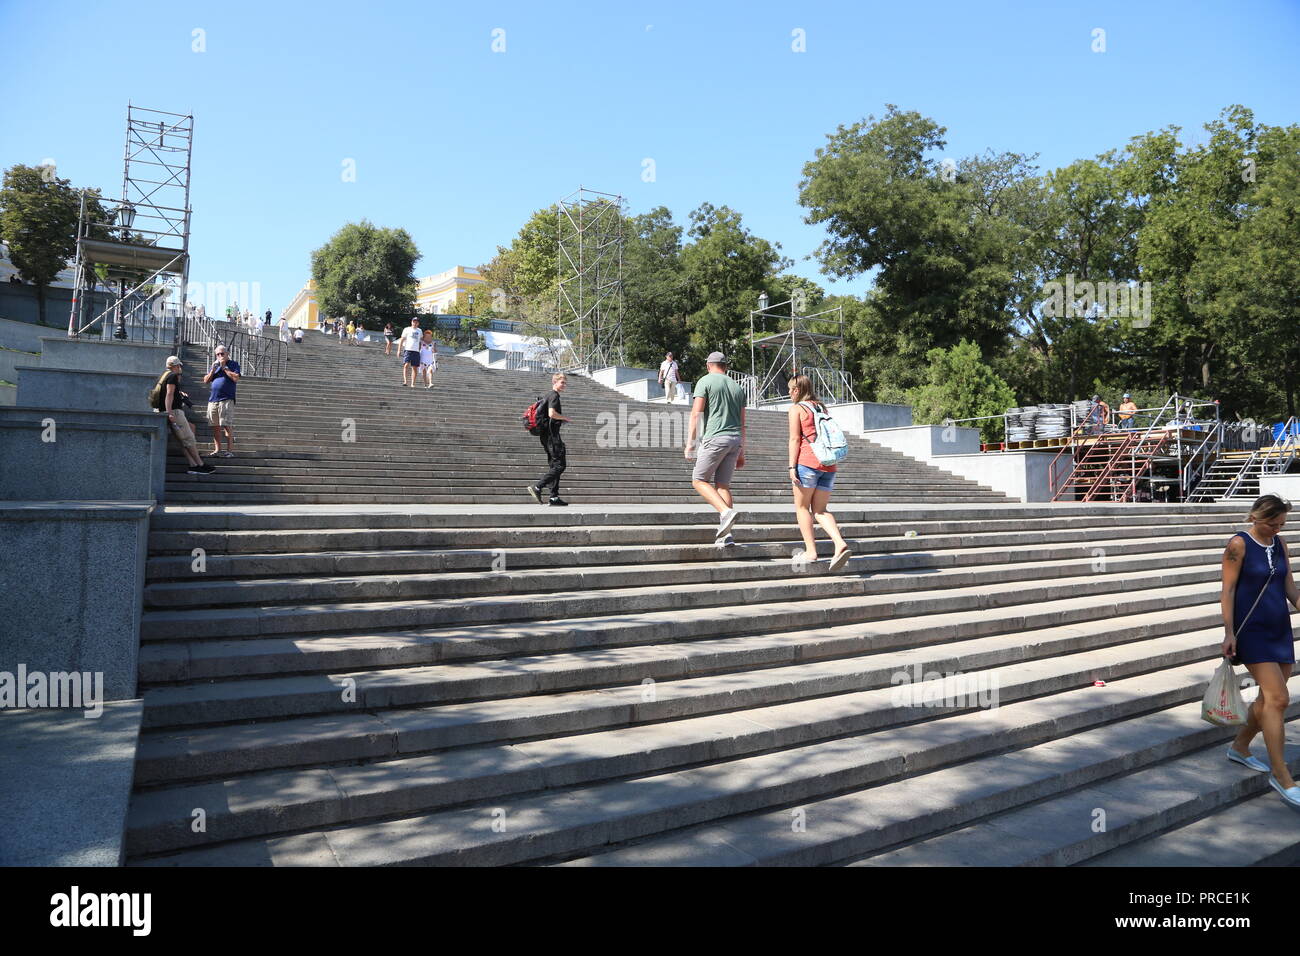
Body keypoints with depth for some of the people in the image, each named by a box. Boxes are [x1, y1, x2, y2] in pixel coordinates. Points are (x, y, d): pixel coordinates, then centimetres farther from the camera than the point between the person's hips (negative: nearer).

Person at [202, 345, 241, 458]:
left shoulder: (233, 364, 5)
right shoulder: (215, 365, 20)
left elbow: (236, 378, -11)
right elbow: (206, 381, 14)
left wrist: (224, 367, -8)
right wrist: (213, 369, 1)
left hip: (226, 400, -6)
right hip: (213, 399, 6)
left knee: (227, 426, -10)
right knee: (215, 427, 6)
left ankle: (230, 450, -10)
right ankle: (217, 450, 11)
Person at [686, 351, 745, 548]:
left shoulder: (705, 382, 1)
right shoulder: (737, 387, 18)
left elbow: (696, 414, -8)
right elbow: (742, 423, 18)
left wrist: (690, 443, -8)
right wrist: (741, 452, 22)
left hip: (715, 437, -6)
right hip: (735, 439, 6)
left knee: (699, 480, 3)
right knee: (722, 484, 7)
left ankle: (726, 511, -19)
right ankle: (725, 535, 0)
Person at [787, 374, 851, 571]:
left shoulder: (796, 408, 0)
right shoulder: (822, 408, 19)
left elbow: (795, 439, -8)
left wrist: (792, 467, -9)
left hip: (807, 462, -6)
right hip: (828, 465, 6)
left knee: (802, 507, 6)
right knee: (820, 510, 10)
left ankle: (810, 552, 1)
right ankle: (840, 544, -10)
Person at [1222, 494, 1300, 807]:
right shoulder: (1239, 544, -9)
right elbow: (1228, 590, -11)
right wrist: (1229, 632, -15)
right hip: (1252, 631, -7)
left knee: (1270, 698, 11)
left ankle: (1240, 747, 31)